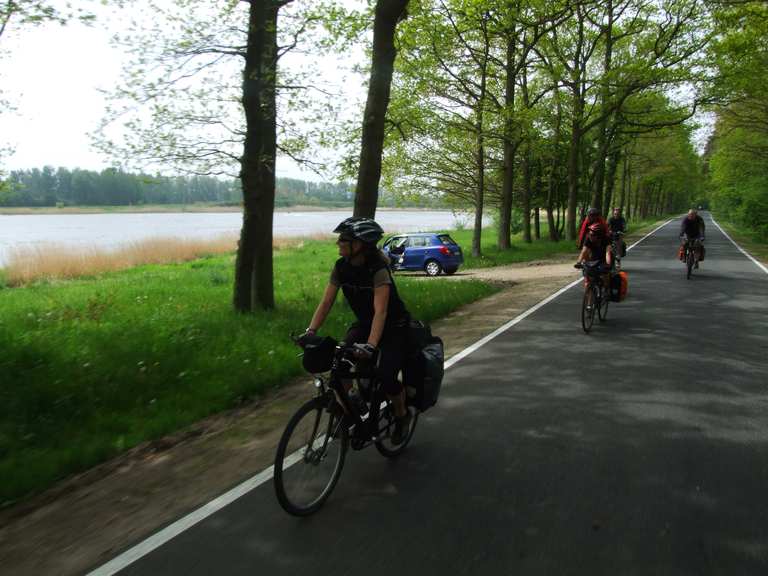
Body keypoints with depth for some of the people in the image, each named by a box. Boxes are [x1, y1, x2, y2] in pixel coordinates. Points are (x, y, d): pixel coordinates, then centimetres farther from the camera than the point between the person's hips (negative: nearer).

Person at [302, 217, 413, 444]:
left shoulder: (378, 269, -30)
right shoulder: (341, 267, -12)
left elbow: (380, 310, -38)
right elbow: (326, 302, -12)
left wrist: (370, 345, -49)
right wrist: (310, 331, -24)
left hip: (394, 326, -5)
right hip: (364, 323, 5)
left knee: (386, 375, -20)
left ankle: (402, 415, 11)